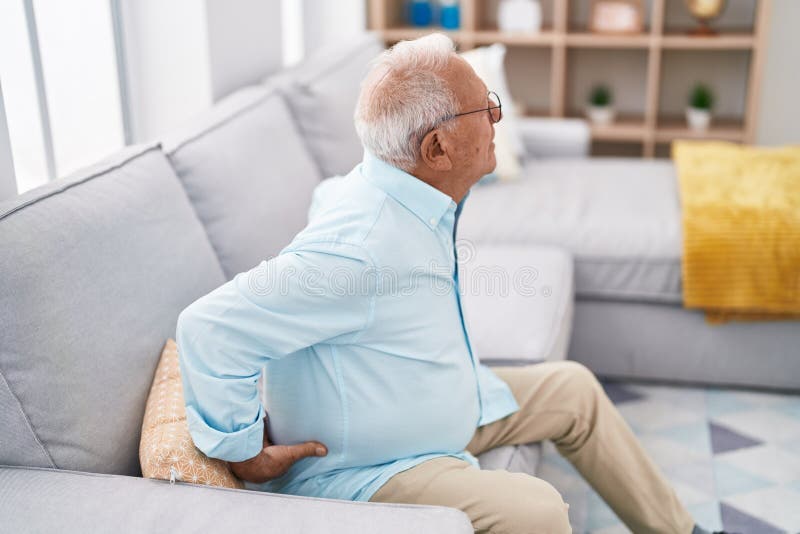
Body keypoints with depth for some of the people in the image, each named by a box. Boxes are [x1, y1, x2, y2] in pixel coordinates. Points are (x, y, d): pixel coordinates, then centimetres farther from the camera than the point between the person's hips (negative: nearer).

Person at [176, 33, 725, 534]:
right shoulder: (362, 247, -35)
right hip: (360, 471, -10)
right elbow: (211, 328, -36)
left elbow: (327, 195, 18)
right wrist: (246, 454, -24)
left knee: (573, 387, 15)